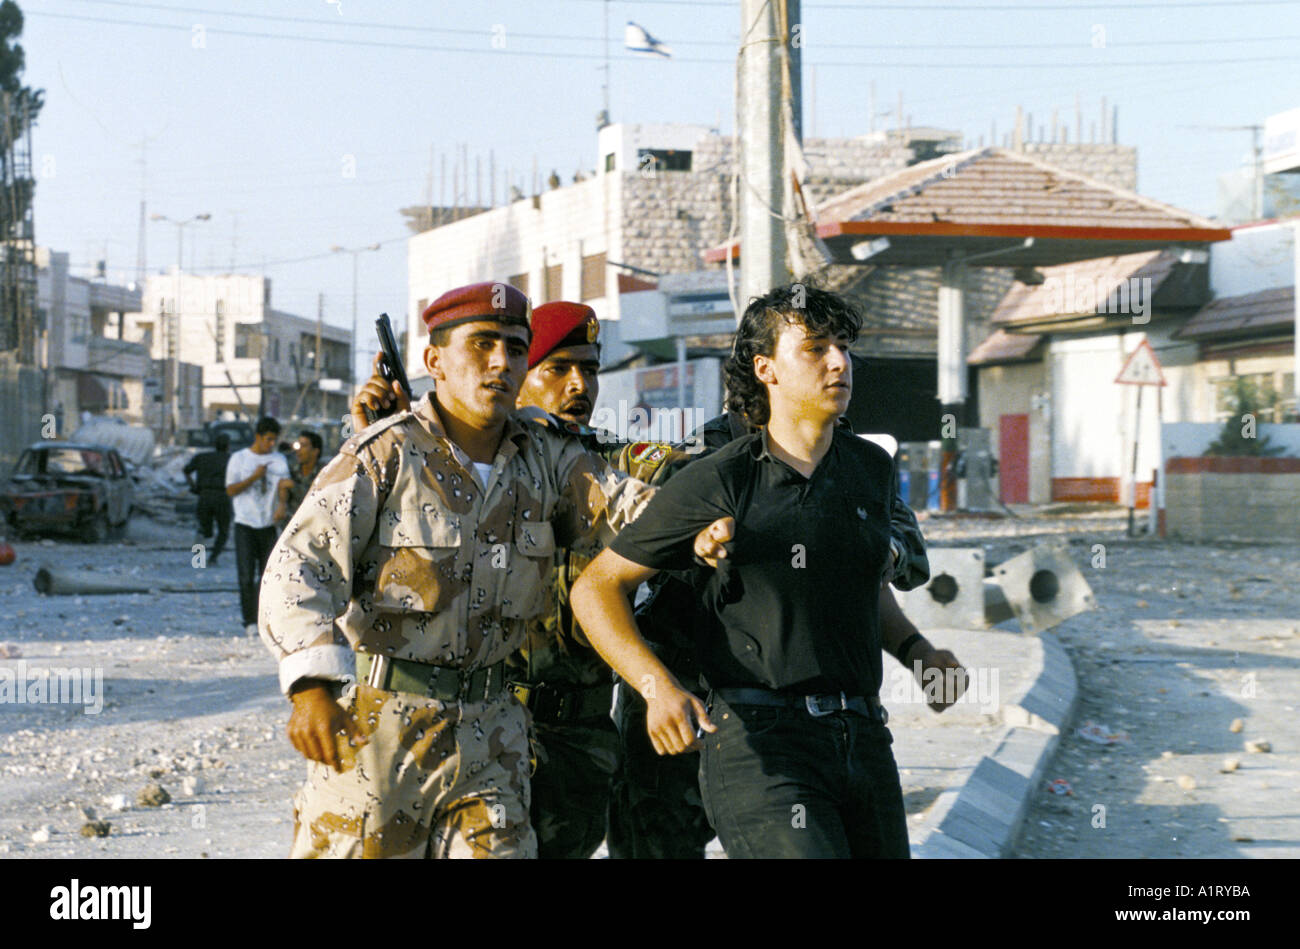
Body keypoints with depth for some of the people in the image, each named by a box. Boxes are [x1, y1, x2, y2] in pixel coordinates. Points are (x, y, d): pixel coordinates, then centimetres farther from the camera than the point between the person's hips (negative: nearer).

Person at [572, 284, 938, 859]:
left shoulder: (872, 468, 12)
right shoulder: (715, 483, -5)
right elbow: (596, 589, -5)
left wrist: (894, 556, 15)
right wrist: (658, 688, -18)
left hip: (862, 740, 7)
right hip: (758, 746, -6)